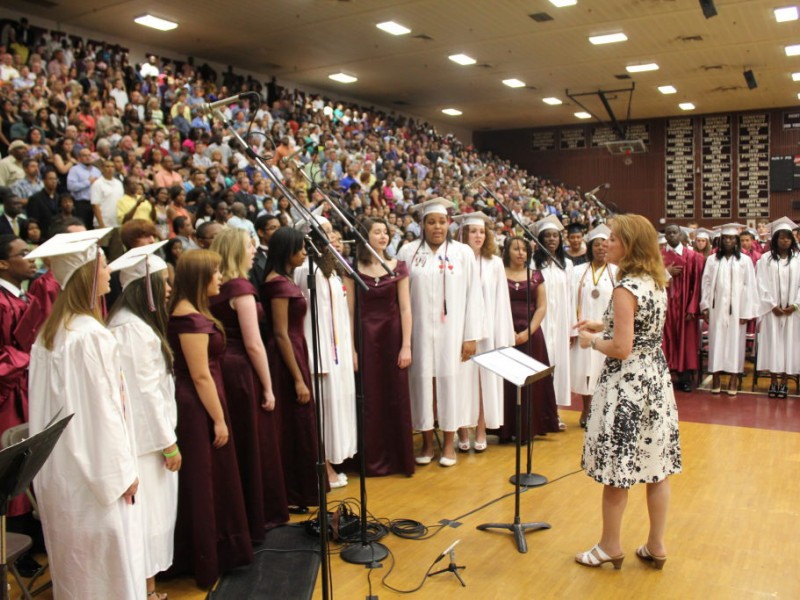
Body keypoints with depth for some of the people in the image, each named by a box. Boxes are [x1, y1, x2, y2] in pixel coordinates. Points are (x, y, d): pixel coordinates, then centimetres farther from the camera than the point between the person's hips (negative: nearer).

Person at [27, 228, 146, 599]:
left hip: (60, 467, 8)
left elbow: (50, 402, 10)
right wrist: (122, 471, -12)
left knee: (74, 564, 21)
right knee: (111, 566, 5)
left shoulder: (48, 333, 5)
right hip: (93, 468, -8)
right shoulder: (91, 334, -21)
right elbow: (102, 406, -20)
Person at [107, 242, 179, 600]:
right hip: (146, 436, -10)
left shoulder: (136, 322, 14)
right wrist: (169, 443, -14)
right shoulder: (133, 328, -18)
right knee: (148, 514, 0)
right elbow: (145, 390, -19)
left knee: (154, 513, 16)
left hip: (149, 431, 10)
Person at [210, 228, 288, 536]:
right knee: (253, 448, 6)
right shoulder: (240, 287, -15)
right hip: (242, 372, -8)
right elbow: (253, 344, -18)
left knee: (233, 448, 18)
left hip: (222, 369, 8)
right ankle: (255, 519, 20)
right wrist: (268, 387, -12)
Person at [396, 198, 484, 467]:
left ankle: (449, 442, 19)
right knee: (423, 381, 5)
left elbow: (473, 296, -1)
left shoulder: (463, 253, 0)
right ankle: (427, 442, 19)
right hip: (419, 330, 0)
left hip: (451, 330, 0)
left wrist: (471, 335, -4)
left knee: (450, 380, 5)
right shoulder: (408, 252, 0)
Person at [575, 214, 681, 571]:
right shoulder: (657, 283, 7)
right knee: (656, 467, 14)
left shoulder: (626, 288, -19)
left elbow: (621, 349, -23)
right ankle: (656, 546, 27)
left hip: (627, 384, -9)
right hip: (657, 378, 9)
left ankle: (610, 547, 20)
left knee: (617, 468, 5)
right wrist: (603, 327, 15)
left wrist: (591, 341, -5)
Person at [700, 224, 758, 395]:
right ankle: (715, 376, 8)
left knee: (735, 341, 2)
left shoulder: (745, 260, 2)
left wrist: (746, 312, -6)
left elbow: (749, 287, -1)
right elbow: (706, 283, 5)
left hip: (736, 309, -1)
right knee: (716, 341, 2)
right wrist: (705, 307, -2)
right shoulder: (712, 259, 6)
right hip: (716, 308, 1)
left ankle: (734, 378, 8)